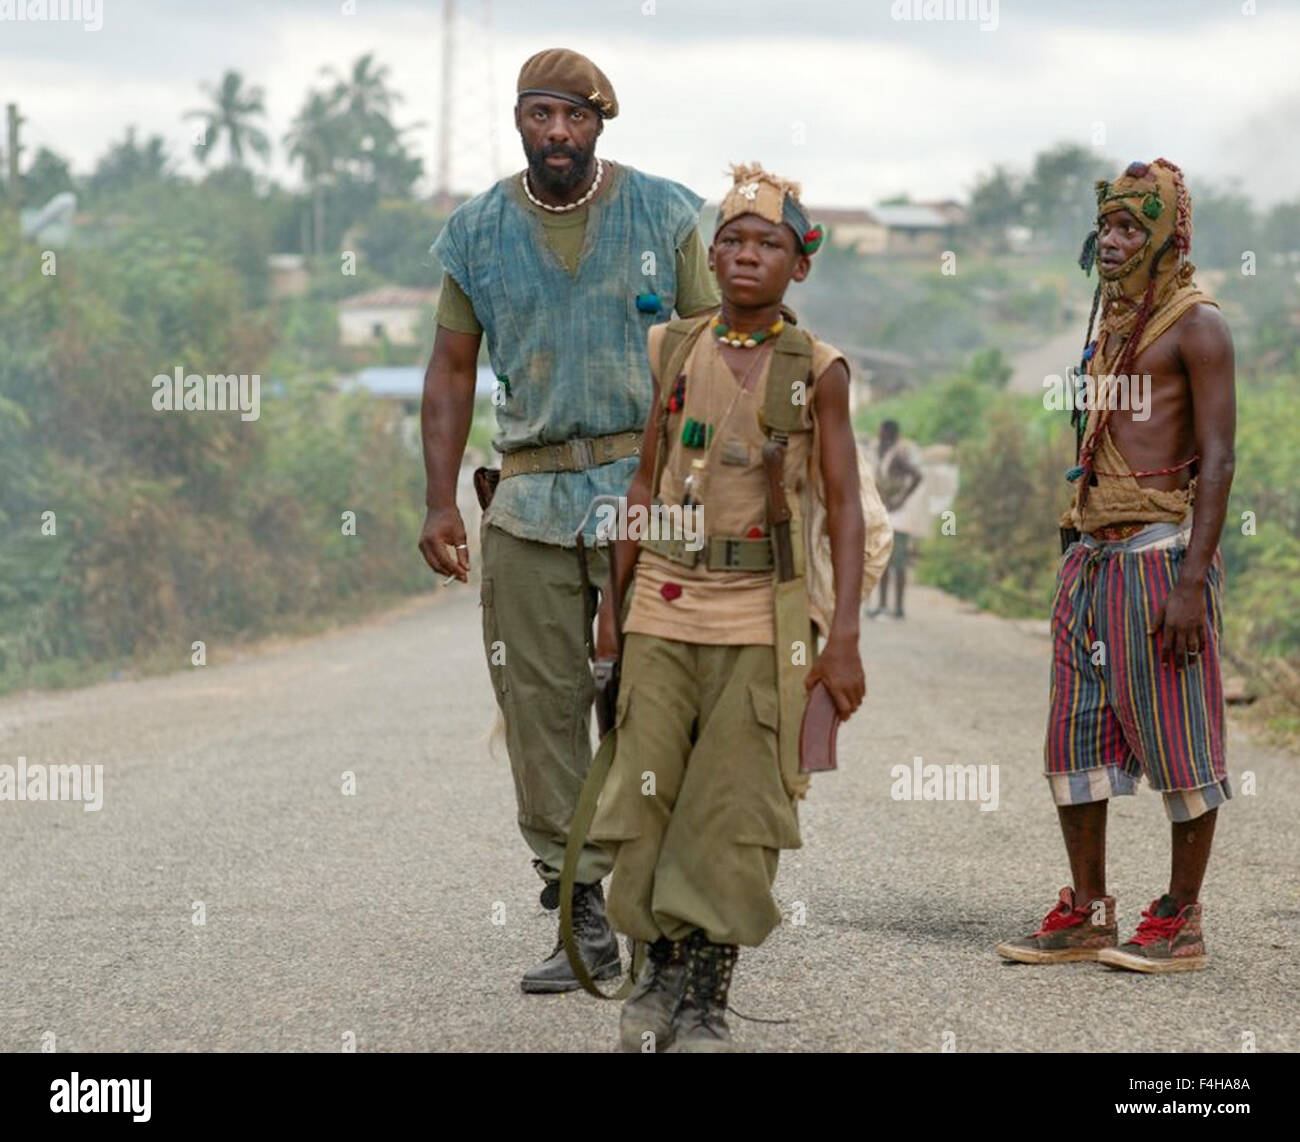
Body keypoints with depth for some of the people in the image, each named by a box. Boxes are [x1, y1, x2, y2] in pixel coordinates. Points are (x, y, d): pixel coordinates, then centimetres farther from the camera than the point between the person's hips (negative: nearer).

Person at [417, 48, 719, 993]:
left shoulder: (663, 214, 4)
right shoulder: (478, 232, 10)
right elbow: (452, 372, 14)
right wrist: (441, 503, 4)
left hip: (646, 482, -2)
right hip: (530, 496, 3)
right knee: (542, 705, -1)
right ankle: (582, 912, 5)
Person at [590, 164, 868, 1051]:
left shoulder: (817, 372, -2)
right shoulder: (673, 353, 6)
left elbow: (845, 508, -3)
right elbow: (647, 485, 12)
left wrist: (844, 636, -11)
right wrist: (609, 607, 10)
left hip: (760, 618, -2)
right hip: (664, 609, 3)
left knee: (734, 812, -2)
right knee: (647, 798, 1)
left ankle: (708, 1002, 7)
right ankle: (663, 968, 20)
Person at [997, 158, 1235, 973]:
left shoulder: (1196, 326, -7)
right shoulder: (1112, 327, 18)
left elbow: (1218, 457, -13)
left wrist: (1193, 579, -20)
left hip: (1162, 551, -8)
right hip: (1093, 554, 8)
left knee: (1178, 740, -2)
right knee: (1076, 736, 6)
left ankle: (1181, 923, 4)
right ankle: (1087, 915, 12)